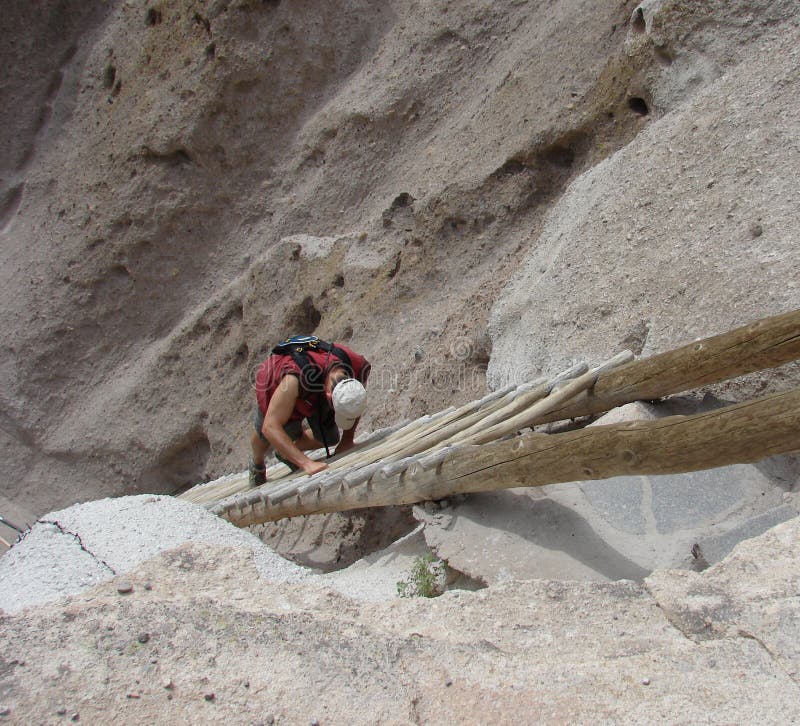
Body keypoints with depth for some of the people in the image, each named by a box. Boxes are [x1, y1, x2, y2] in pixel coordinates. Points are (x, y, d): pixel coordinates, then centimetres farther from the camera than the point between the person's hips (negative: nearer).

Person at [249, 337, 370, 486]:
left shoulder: (360, 367, -35)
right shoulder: (297, 378, -51)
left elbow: (355, 404, -10)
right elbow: (270, 427, -49)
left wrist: (348, 439, -13)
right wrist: (306, 463, -56)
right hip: (275, 385, -3)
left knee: (330, 439, -1)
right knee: (265, 436, 13)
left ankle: (284, 454, 30)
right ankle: (257, 466, 51)